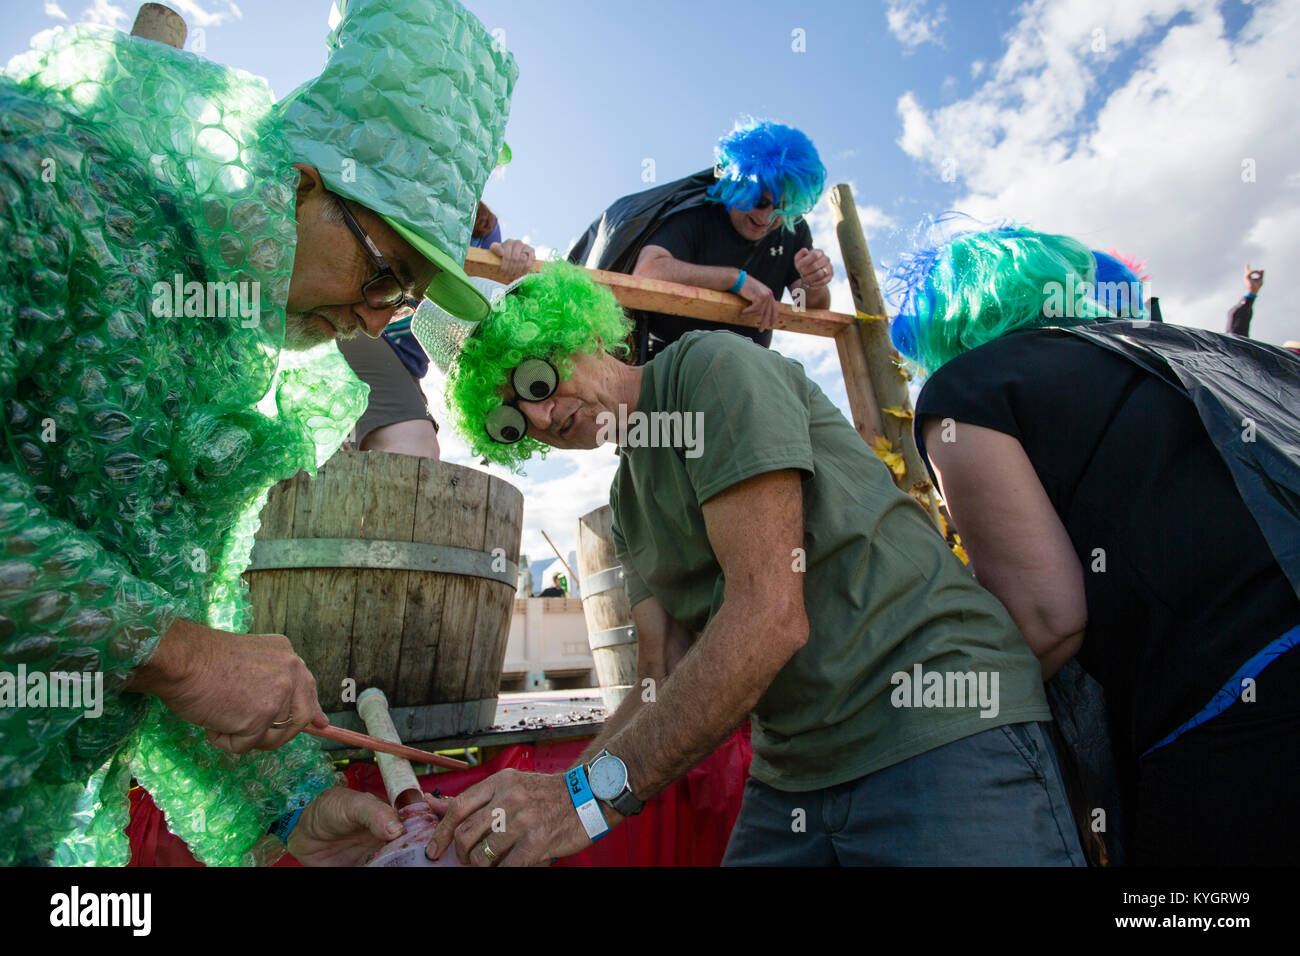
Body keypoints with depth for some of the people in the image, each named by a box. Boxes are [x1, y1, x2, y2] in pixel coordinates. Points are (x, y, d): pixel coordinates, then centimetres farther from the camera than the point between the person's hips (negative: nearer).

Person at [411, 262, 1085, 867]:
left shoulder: (711, 366, -12)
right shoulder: (627, 506, 12)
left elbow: (770, 613, -22)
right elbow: (663, 685, 5)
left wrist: (596, 790, -21)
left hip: (940, 728, -7)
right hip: (791, 773, 7)